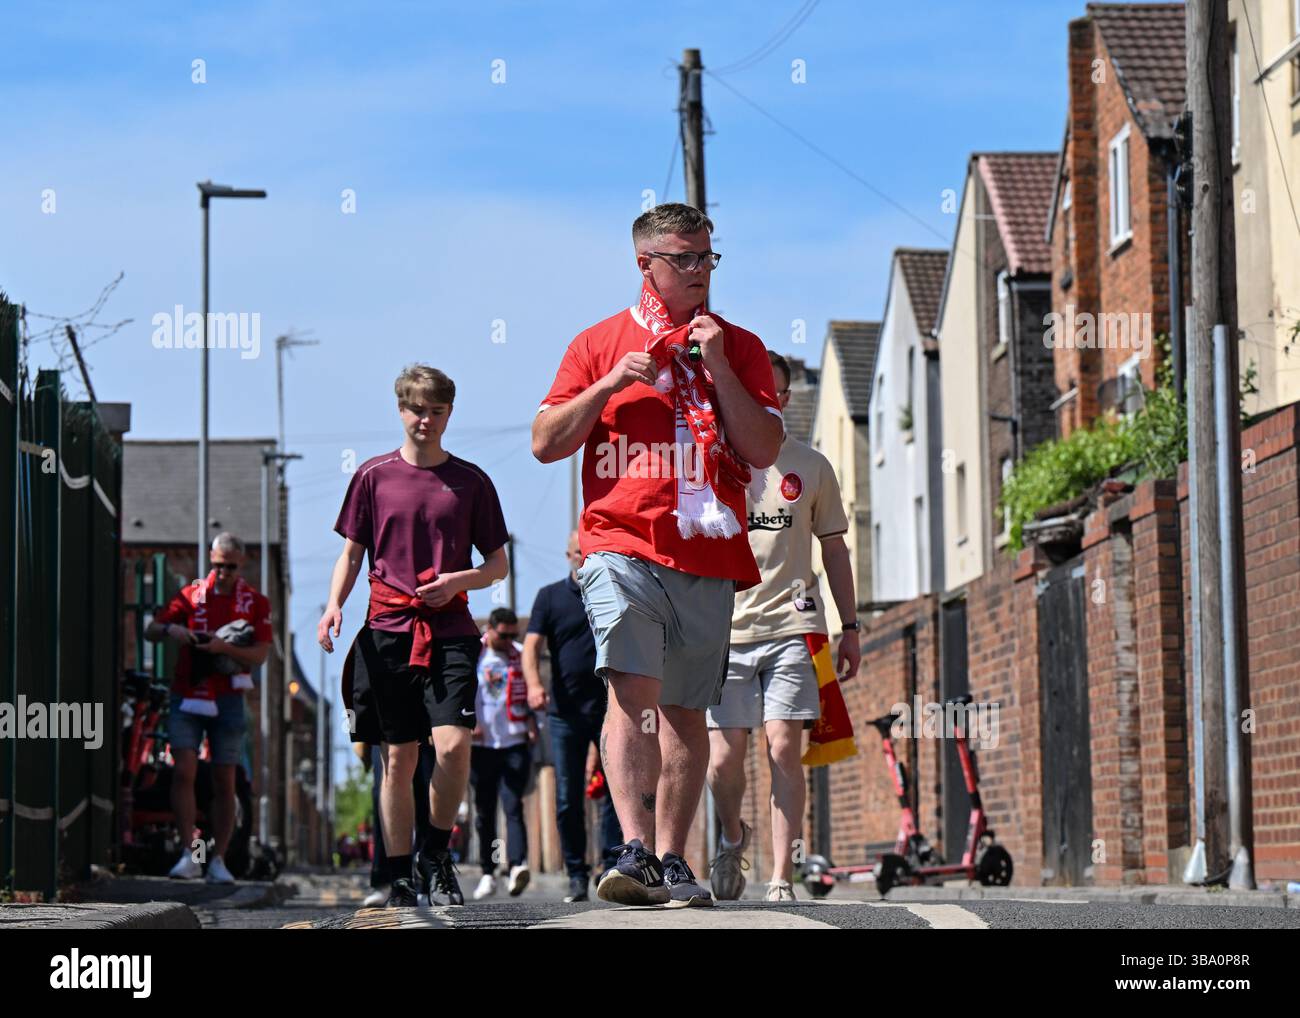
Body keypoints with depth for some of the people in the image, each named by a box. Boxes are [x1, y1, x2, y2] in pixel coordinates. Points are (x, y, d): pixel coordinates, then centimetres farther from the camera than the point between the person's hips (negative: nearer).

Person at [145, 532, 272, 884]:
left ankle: (218, 861, 9)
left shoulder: (255, 603, 4)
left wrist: (225, 647, -21)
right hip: (187, 696, 0)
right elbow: (150, 629, 6)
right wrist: (170, 631, -17)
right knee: (183, 771, -14)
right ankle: (188, 856, -12)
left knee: (224, 782, 3)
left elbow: (259, 655, -3)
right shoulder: (192, 595, 6)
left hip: (227, 700, 0)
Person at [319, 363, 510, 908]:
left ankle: (435, 854, 4)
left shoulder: (471, 481, 8)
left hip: (449, 630, -1)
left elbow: (498, 564, 12)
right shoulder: (373, 475, 9)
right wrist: (334, 604, -5)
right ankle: (401, 878, 13)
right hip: (387, 631, 1)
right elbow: (351, 552, 12)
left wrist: (459, 580, -7)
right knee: (397, 758, 3)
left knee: (453, 745, -17)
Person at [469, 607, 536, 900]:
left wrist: (532, 722, 6)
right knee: (484, 812, 5)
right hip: (481, 744, 0)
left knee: (513, 806, -13)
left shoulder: (522, 655, 10)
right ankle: (488, 873, 13)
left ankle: (517, 866, -27)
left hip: (515, 744, 0)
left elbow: (530, 693, 19)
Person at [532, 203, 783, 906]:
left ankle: (671, 859, 10)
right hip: (621, 547, -2)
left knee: (685, 711, 5)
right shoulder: (600, 344, 12)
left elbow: (765, 450, 3)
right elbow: (545, 443, 8)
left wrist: (718, 368, -5)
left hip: (708, 560, 2)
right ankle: (635, 850, -26)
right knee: (631, 690, -18)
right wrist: (611, 385, -4)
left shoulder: (738, 346, 13)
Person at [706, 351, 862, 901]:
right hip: (724, 630, 0)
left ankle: (782, 878, -4)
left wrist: (849, 627, 11)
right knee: (724, 758, -2)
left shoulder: (811, 467, 11)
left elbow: (834, 549, 17)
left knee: (783, 748, -9)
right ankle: (732, 835, 29)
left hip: (791, 626, 0)